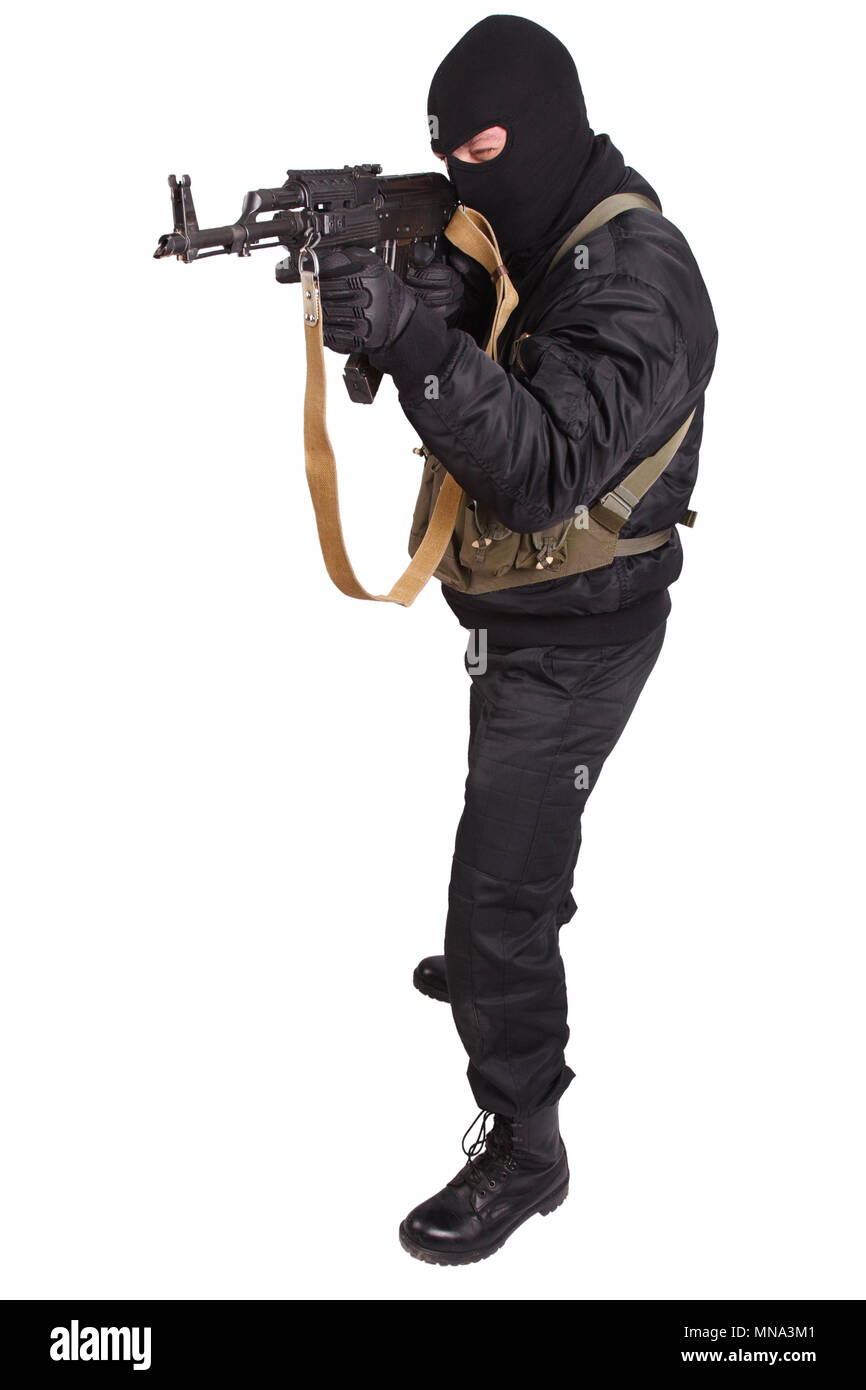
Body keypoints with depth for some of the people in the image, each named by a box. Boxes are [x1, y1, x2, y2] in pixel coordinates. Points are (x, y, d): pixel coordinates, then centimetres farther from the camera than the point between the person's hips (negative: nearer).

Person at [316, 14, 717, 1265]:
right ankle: (511, 957, 57)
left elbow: (545, 469, -36)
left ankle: (522, 1150, 10)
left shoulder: (633, 279, -25)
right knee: (518, 817, 30)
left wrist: (418, 338, -46)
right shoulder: (529, 237, 4)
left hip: (574, 633, -9)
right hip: (524, 612, 9)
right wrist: (416, 300, -18)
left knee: (497, 889, -7)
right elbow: (467, 407, 1)